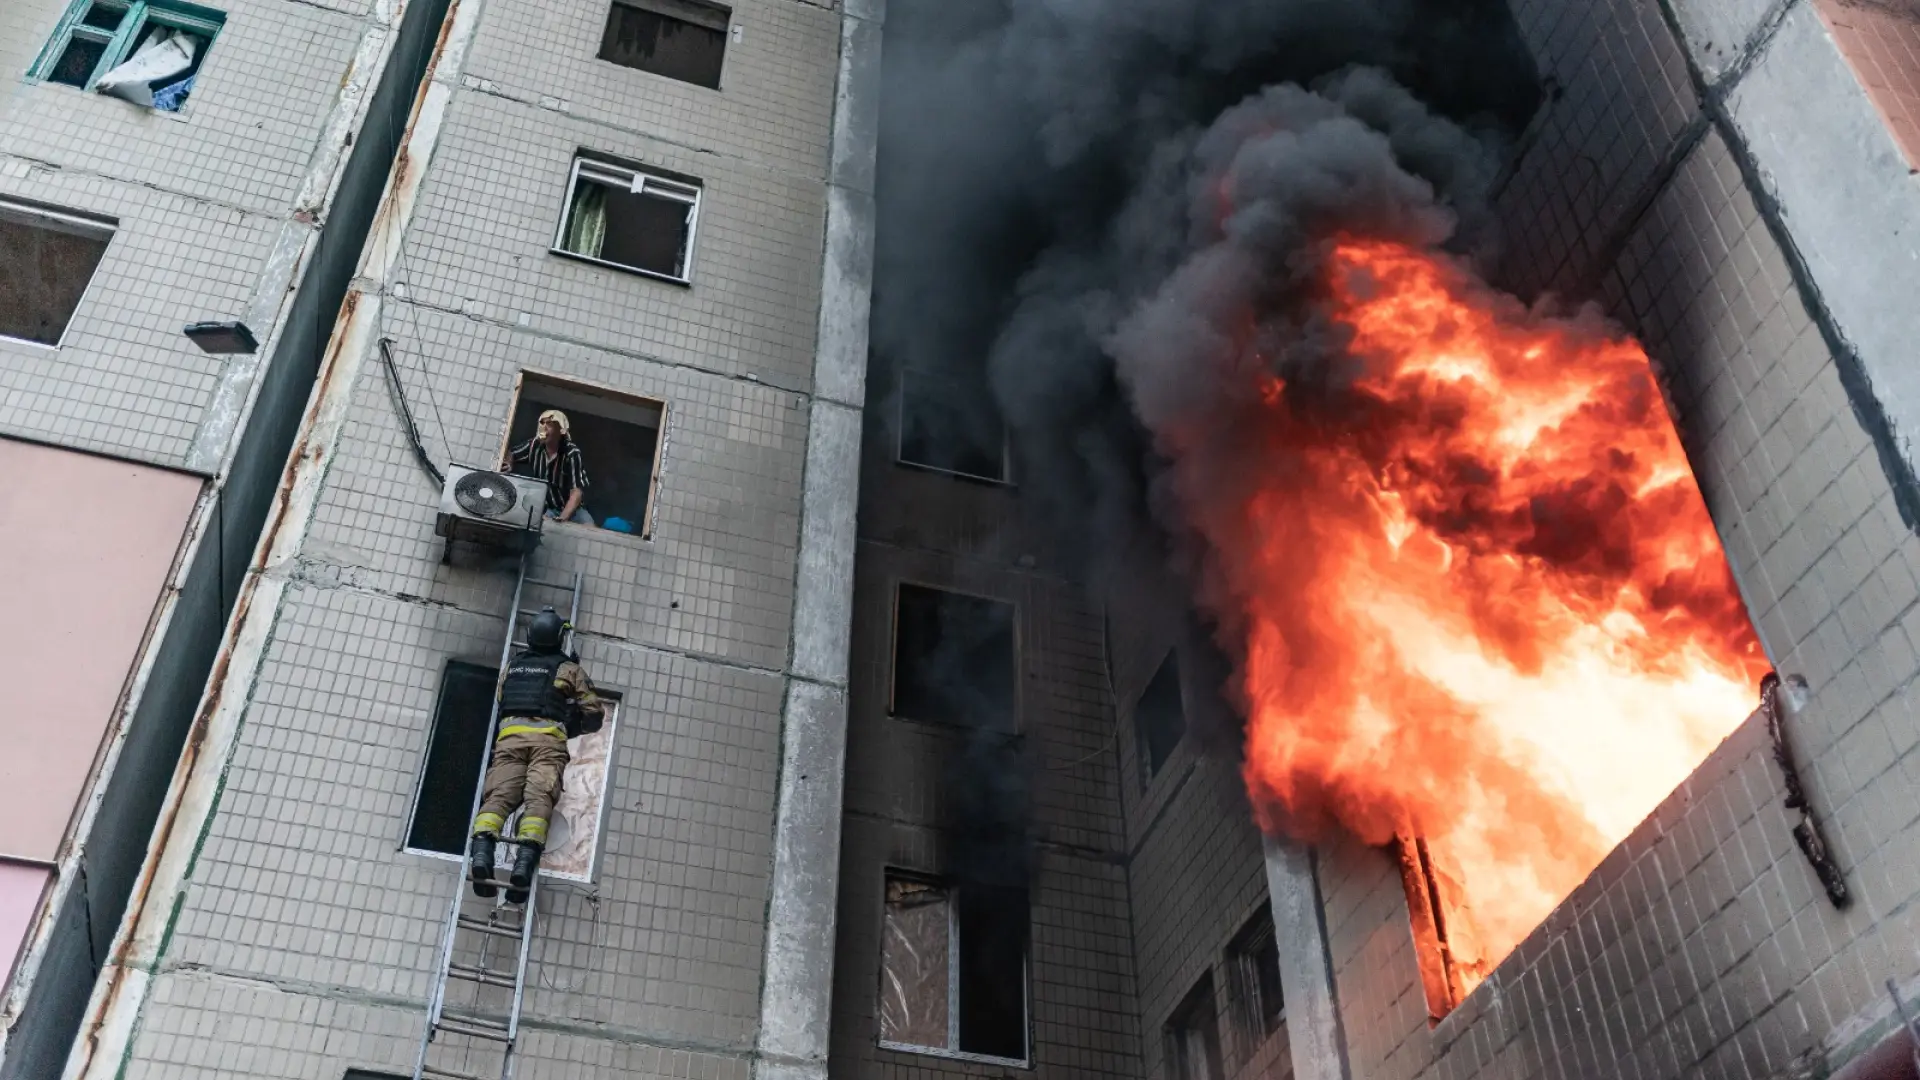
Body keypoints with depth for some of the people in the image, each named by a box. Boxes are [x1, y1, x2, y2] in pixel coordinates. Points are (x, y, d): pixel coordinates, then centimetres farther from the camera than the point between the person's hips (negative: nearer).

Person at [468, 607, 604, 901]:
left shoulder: (512, 666, 27)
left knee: (499, 794, -11)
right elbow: (594, 715, 16)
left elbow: (499, 702, 37)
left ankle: (482, 847, -38)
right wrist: (568, 727, 33)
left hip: (510, 736, 3)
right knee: (538, 797, -17)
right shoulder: (570, 669, 17)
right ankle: (526, 859, -40)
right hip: (548, 739, -2)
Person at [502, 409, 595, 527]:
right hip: (545, 508, 3)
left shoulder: (572, 453, -19)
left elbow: (577, 490, -25)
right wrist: (508, 464, -13)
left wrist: (562, 518, -37)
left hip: (570, 508, -3)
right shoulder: (535, 445, -6)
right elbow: (511, 454, 13)